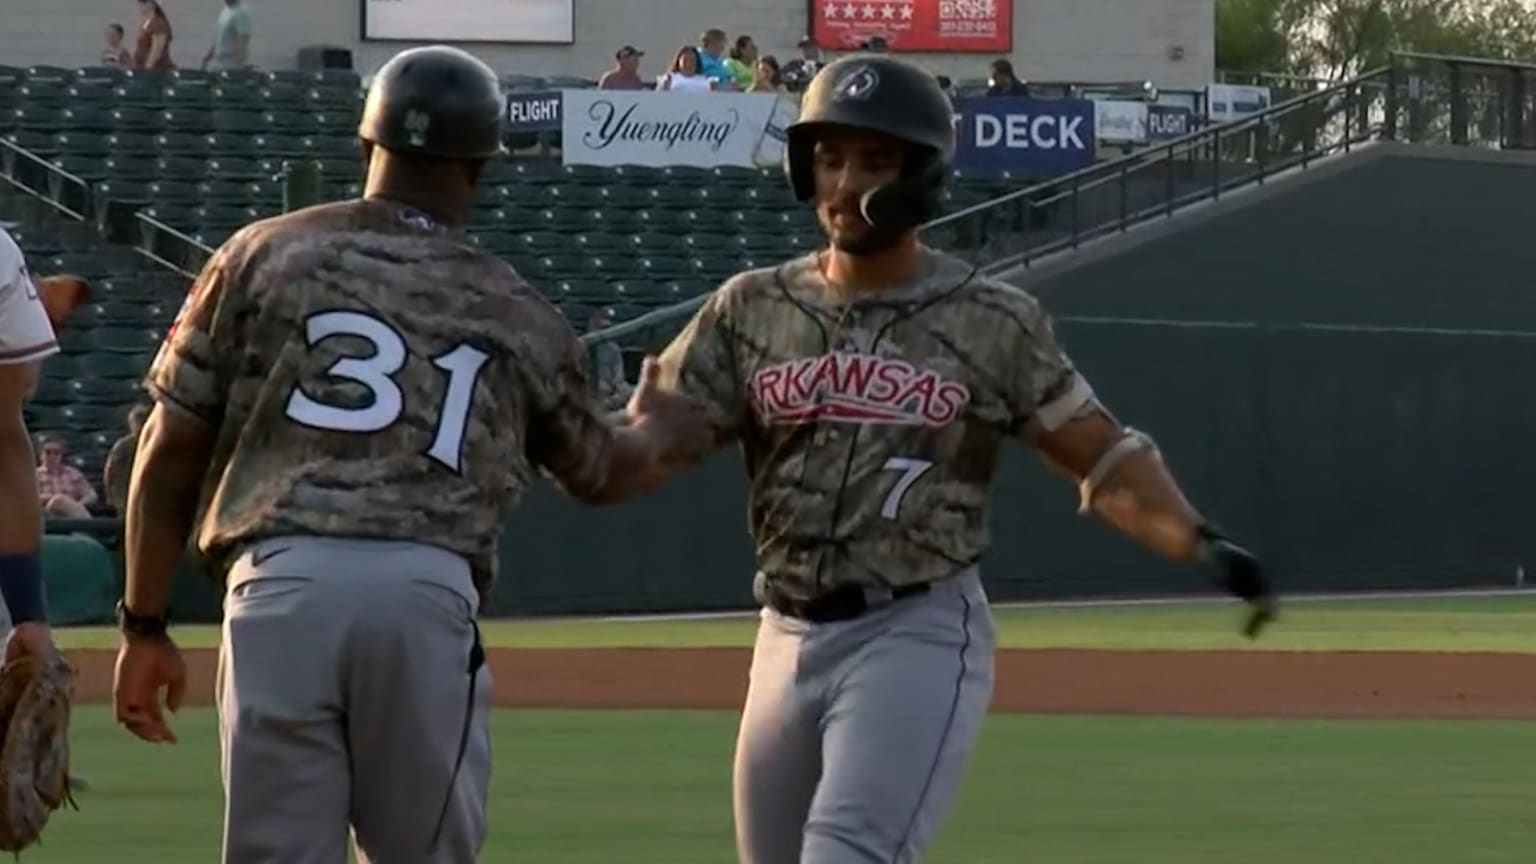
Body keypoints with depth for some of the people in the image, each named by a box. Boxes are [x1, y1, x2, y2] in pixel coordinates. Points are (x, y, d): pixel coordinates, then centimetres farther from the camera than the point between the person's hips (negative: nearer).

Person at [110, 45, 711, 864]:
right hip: (431, 592, 1)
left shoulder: (263, 255, 13)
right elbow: (599, 471, 32)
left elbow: (170, 451, 9)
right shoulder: (517, 313, 17)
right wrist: (655, 434, 55)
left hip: (283, 582, -1)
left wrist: (145, 625, 15)